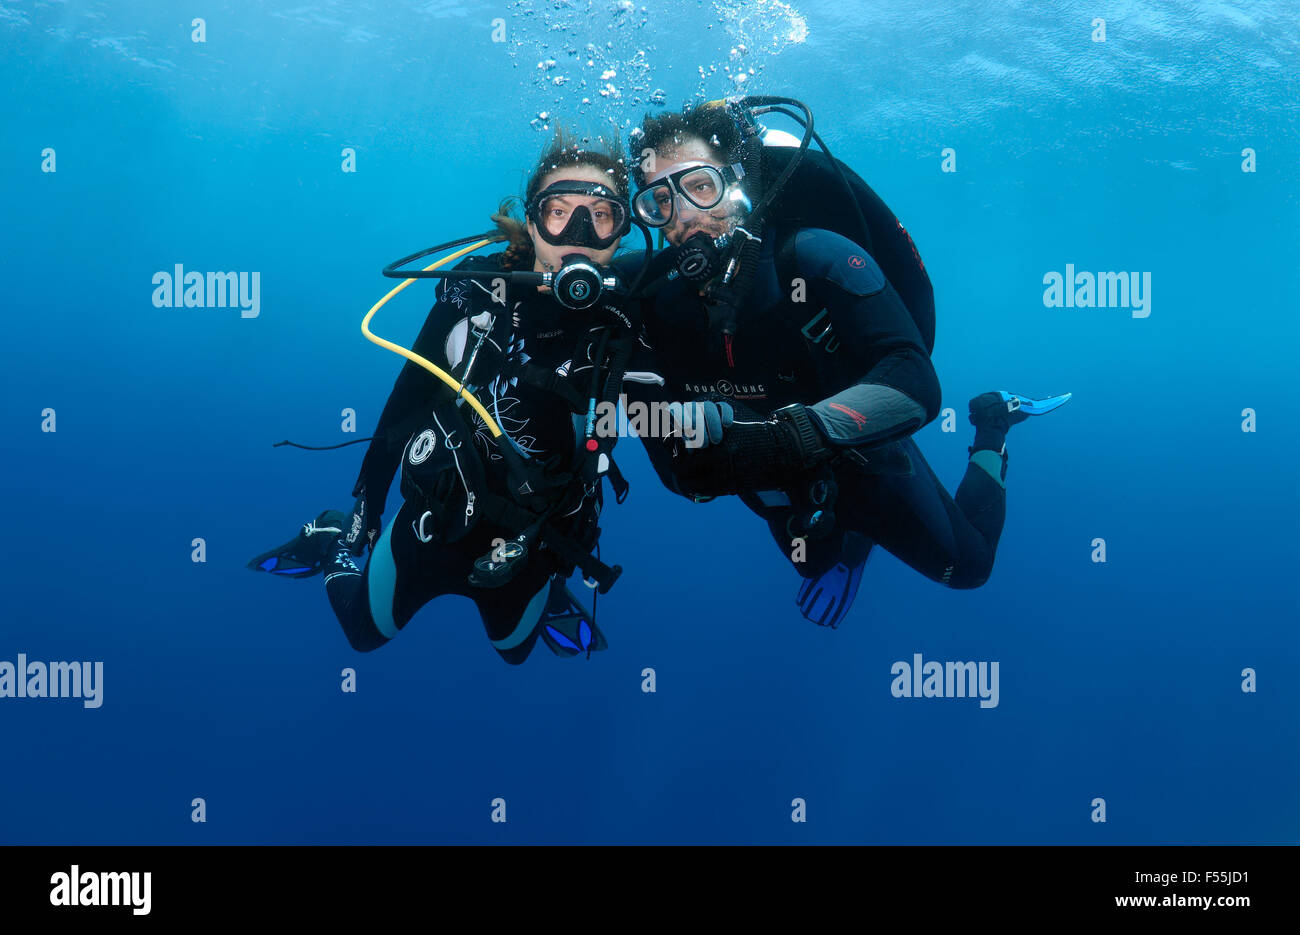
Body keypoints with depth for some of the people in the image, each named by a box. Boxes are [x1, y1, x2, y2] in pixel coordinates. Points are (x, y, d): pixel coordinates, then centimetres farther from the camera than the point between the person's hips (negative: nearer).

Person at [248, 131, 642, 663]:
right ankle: (336, 540, 48)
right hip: (433, 525, 0)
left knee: (513, 648, 28)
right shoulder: (476, 292, -19)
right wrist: (365, 510, -2)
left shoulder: (627, 325, -18)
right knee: (364, 633, 24)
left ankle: (546, 589, 54)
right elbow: (406, 401, -9)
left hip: (529, 548, 1)